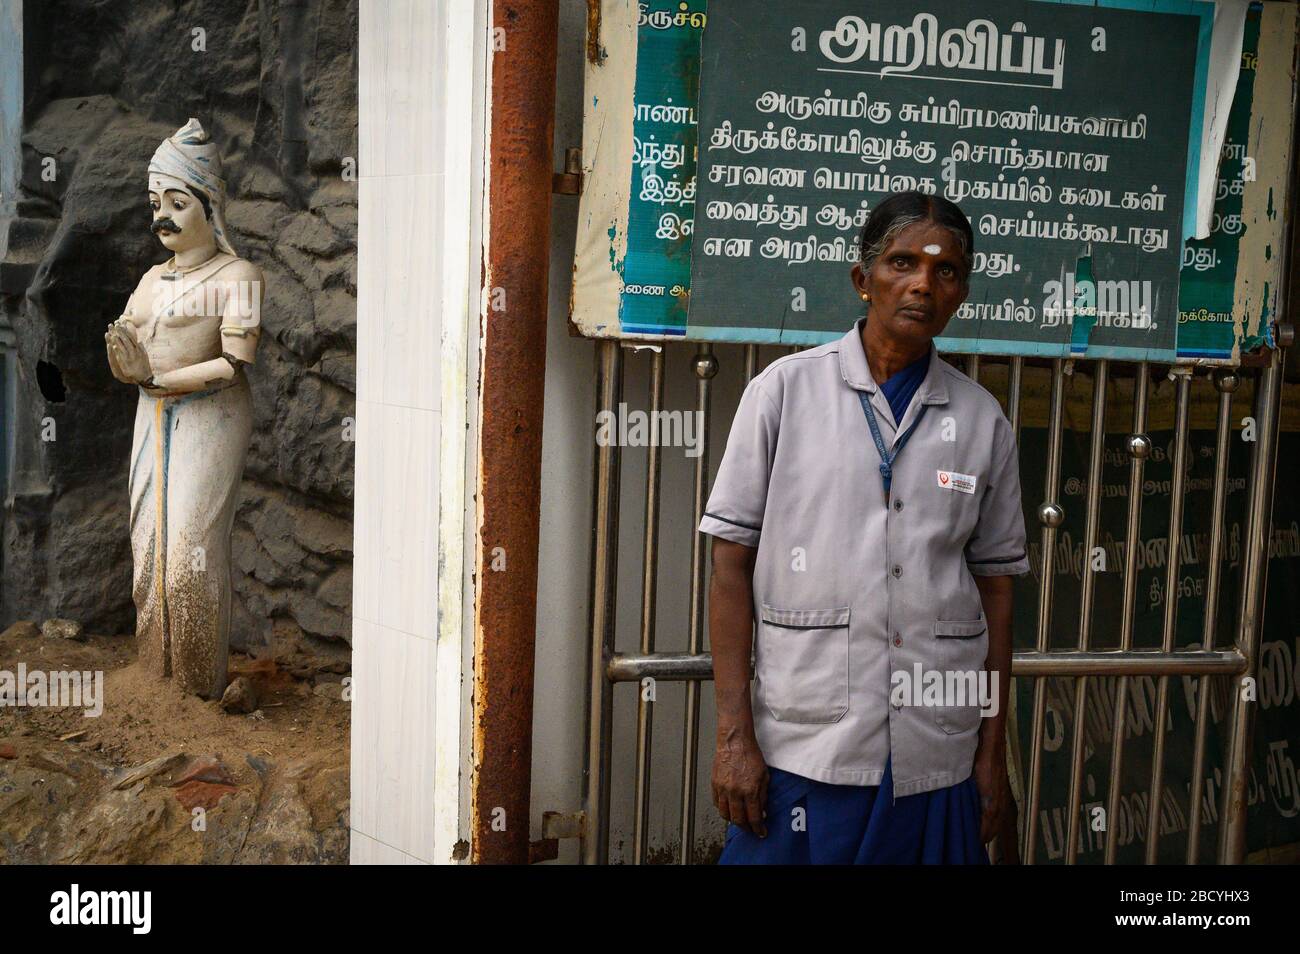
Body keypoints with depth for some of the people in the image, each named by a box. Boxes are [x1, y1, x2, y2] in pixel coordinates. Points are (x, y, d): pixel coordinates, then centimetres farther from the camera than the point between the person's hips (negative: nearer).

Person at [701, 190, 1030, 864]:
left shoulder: (982, 421, 6)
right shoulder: (784, 390, -2)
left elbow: (994, 588, 9)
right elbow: (731, 563, -3)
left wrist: (993, 752, 8)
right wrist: (734, 733, -7)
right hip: (803, 751, -2)